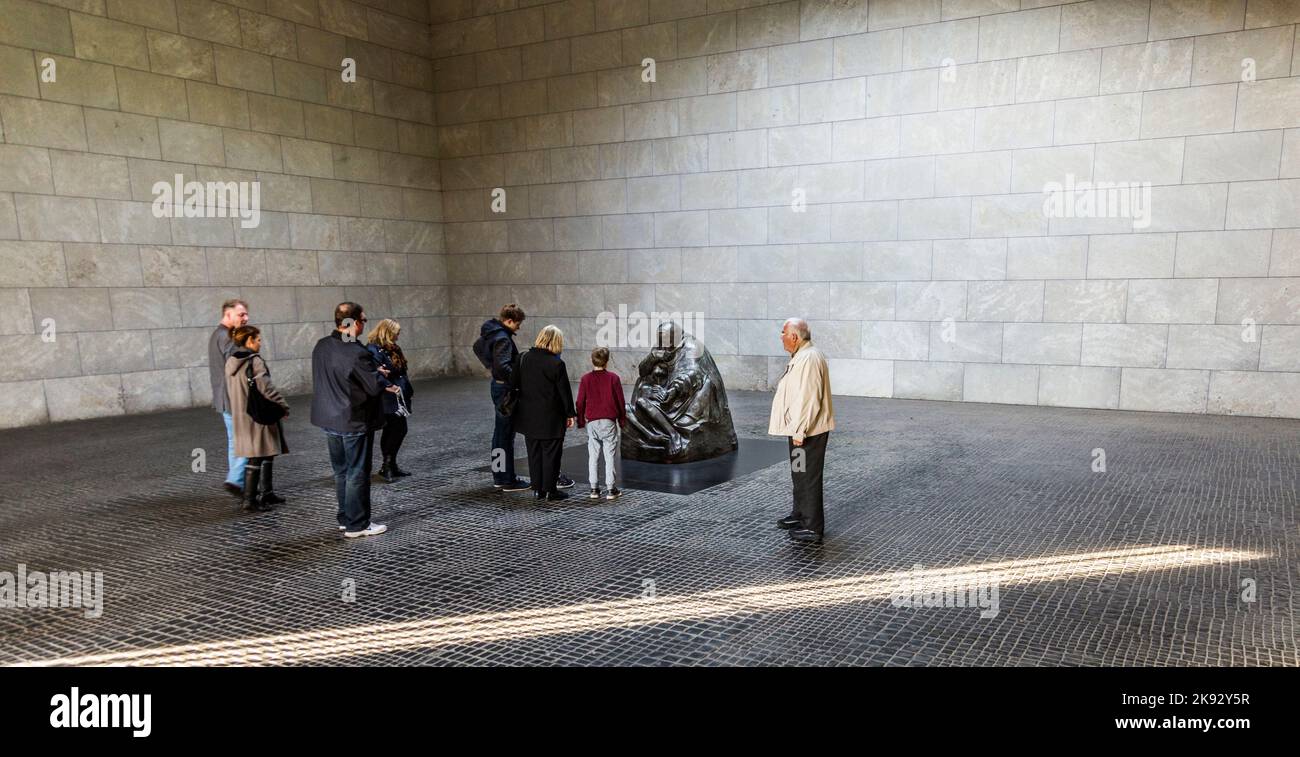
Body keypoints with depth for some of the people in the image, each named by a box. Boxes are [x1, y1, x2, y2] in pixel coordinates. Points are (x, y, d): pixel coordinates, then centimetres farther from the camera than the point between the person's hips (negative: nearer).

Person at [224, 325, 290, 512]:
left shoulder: (230, 362, 10)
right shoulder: (255, 361, -17)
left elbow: (230, 391, 16)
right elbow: (267, 388, -20)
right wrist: (284, 406, -10)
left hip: (241, 417, 9)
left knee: (267, 454, 18)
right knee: (256, 458, -2)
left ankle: (267, 493, 27)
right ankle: (249, 500, 1)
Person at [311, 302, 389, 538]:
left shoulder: (321, 346, 4)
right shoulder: (356, 353, -23)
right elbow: (375, 386, -21)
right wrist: (380, 374, 2)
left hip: (329, 419, 8)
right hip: (354, 421, -8)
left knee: (341, 471, 18)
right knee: (358, 473, 1)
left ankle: (345, 518, 28)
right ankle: (356, 524, 8)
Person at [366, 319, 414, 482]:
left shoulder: (392, 349, 16)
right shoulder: (373, 350, -14)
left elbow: (401, 371, 23)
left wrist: (408, 388, 22)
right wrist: (389, 386, -29)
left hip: (398, 398, 9)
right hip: (387, 400, -9)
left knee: (392, 431, 12)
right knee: (400, 429, -12)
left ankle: (389, 466, 19)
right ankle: (387, 466, -2)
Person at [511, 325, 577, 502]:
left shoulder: (523, 359, 0)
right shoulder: (557, 364, -14)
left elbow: (513, 383, 5)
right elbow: (564, 392, -9)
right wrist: (570, 414, 0)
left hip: (529, 417, 5)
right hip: (551, 418, -5)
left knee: (534, 453, 13)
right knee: (551, 454, 4)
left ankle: (537, 489, 19)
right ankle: (550, 490, 8)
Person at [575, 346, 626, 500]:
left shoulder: (585, 379, 1)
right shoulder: (613, 378, -3)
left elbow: (580, 402, 3)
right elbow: (620, 400, 0)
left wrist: (580, 421, 14)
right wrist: (622, 419, 11)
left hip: (592, 422, 2)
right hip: (609, 421, -2)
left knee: (593, 456, 8)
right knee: (610, 455, 2)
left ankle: (594, 489, 8)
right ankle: (610, 489, 1)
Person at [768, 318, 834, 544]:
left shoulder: (809, 359, -22)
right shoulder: (801, 357, 14)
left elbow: (808, 400, -26)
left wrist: (799, 431, -25)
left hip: (807, 431, -11)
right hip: (799, 428, 11)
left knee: (808, 477, -5)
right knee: (799, 474, 22)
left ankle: (813, 528, 2)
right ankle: (800, 515, 37)